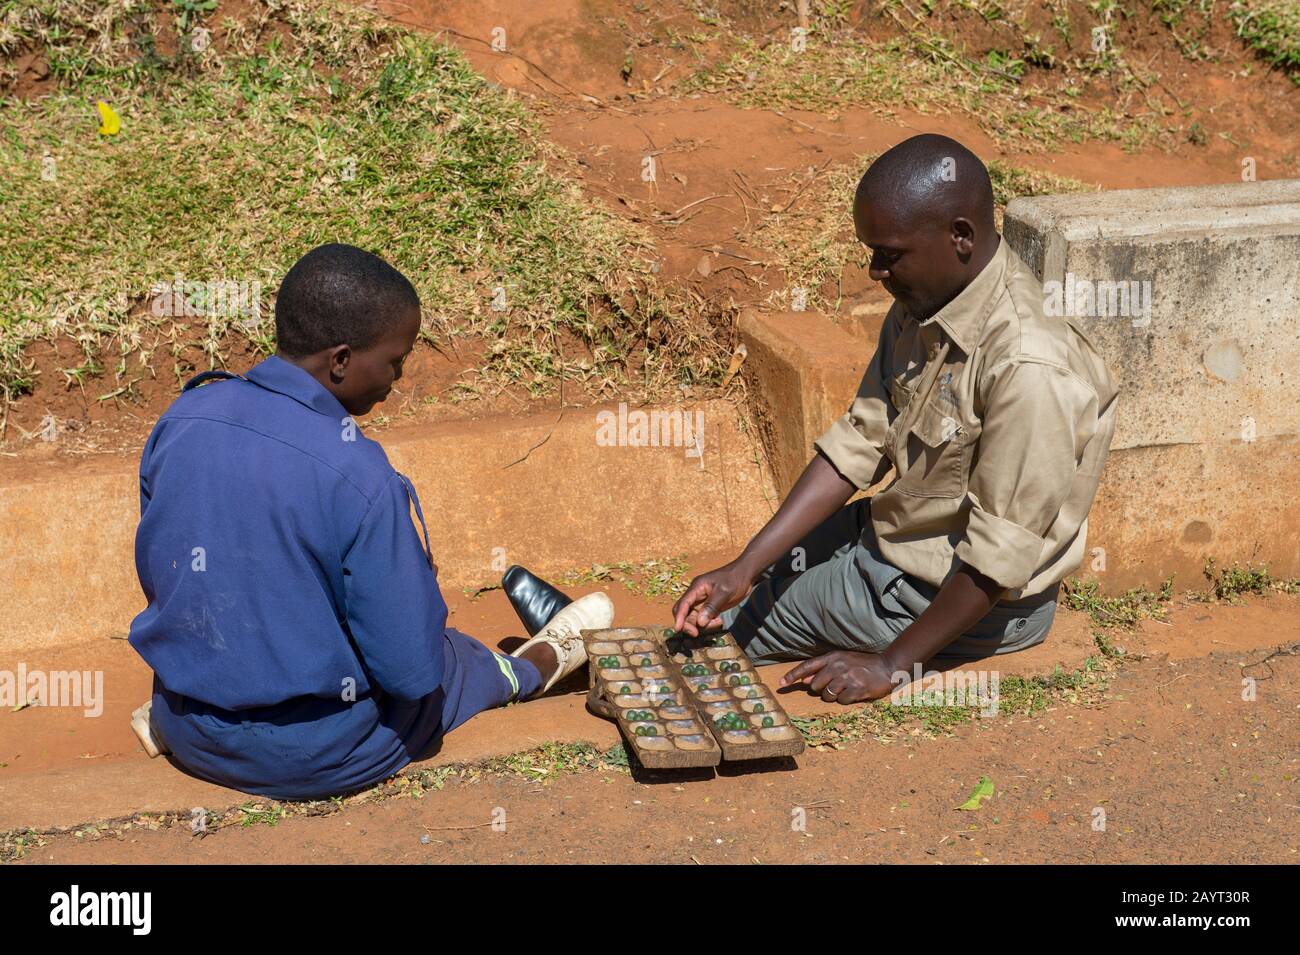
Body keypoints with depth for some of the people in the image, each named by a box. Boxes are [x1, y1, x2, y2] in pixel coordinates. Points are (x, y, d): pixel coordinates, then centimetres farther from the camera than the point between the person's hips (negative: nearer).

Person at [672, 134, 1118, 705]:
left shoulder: (1028, 366, -33)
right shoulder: (921, 305, -5)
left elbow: (1000, 556, -29)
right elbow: (860, 443, -2)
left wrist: (893, 664, -22)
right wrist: (747, 567, -7)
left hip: (975, 598, -8)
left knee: (728, 625, 4)